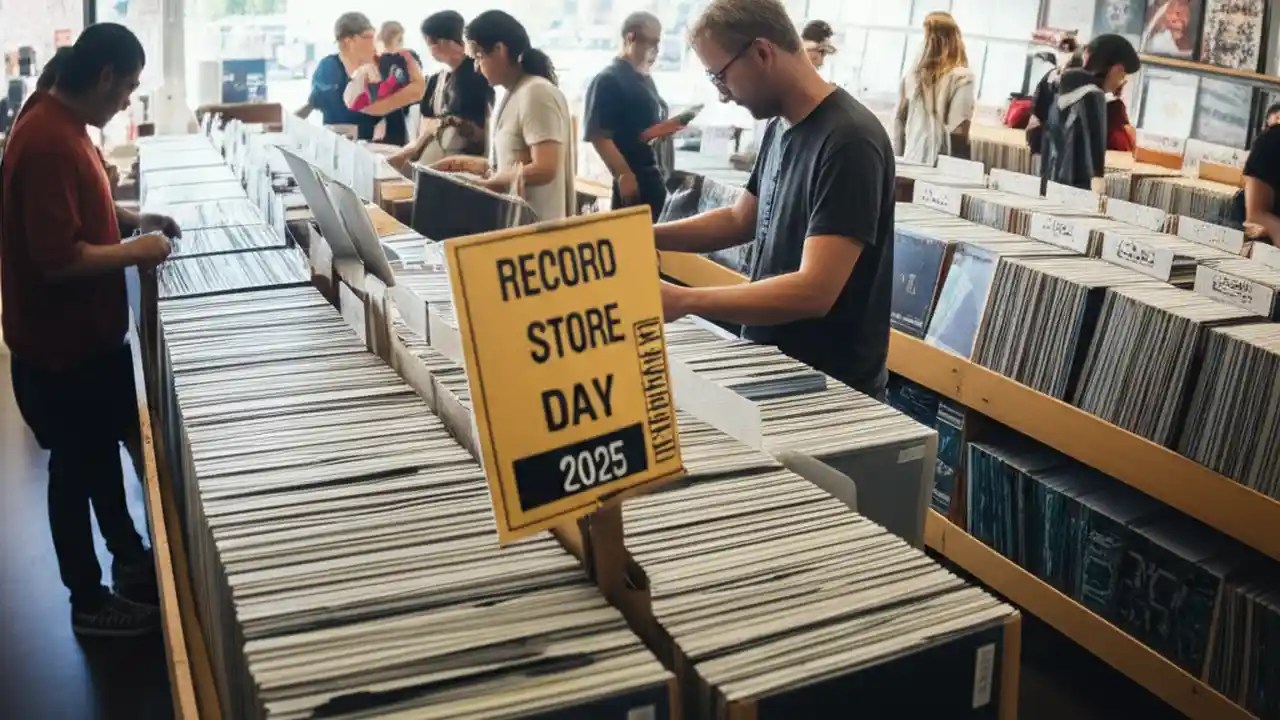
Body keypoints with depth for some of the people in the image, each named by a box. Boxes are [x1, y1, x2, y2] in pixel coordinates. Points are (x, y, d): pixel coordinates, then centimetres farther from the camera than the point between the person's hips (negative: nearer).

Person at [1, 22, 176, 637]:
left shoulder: (62, 124, 5)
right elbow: (58, 257, -29)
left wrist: (131, 219, 9)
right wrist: (135, 252, -18)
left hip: (90, 329, 10)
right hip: (60, 341, -10)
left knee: (104, 444, 22)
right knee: (77, 463, 5)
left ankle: (129, 557, 39)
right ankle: (88, 600, 21)